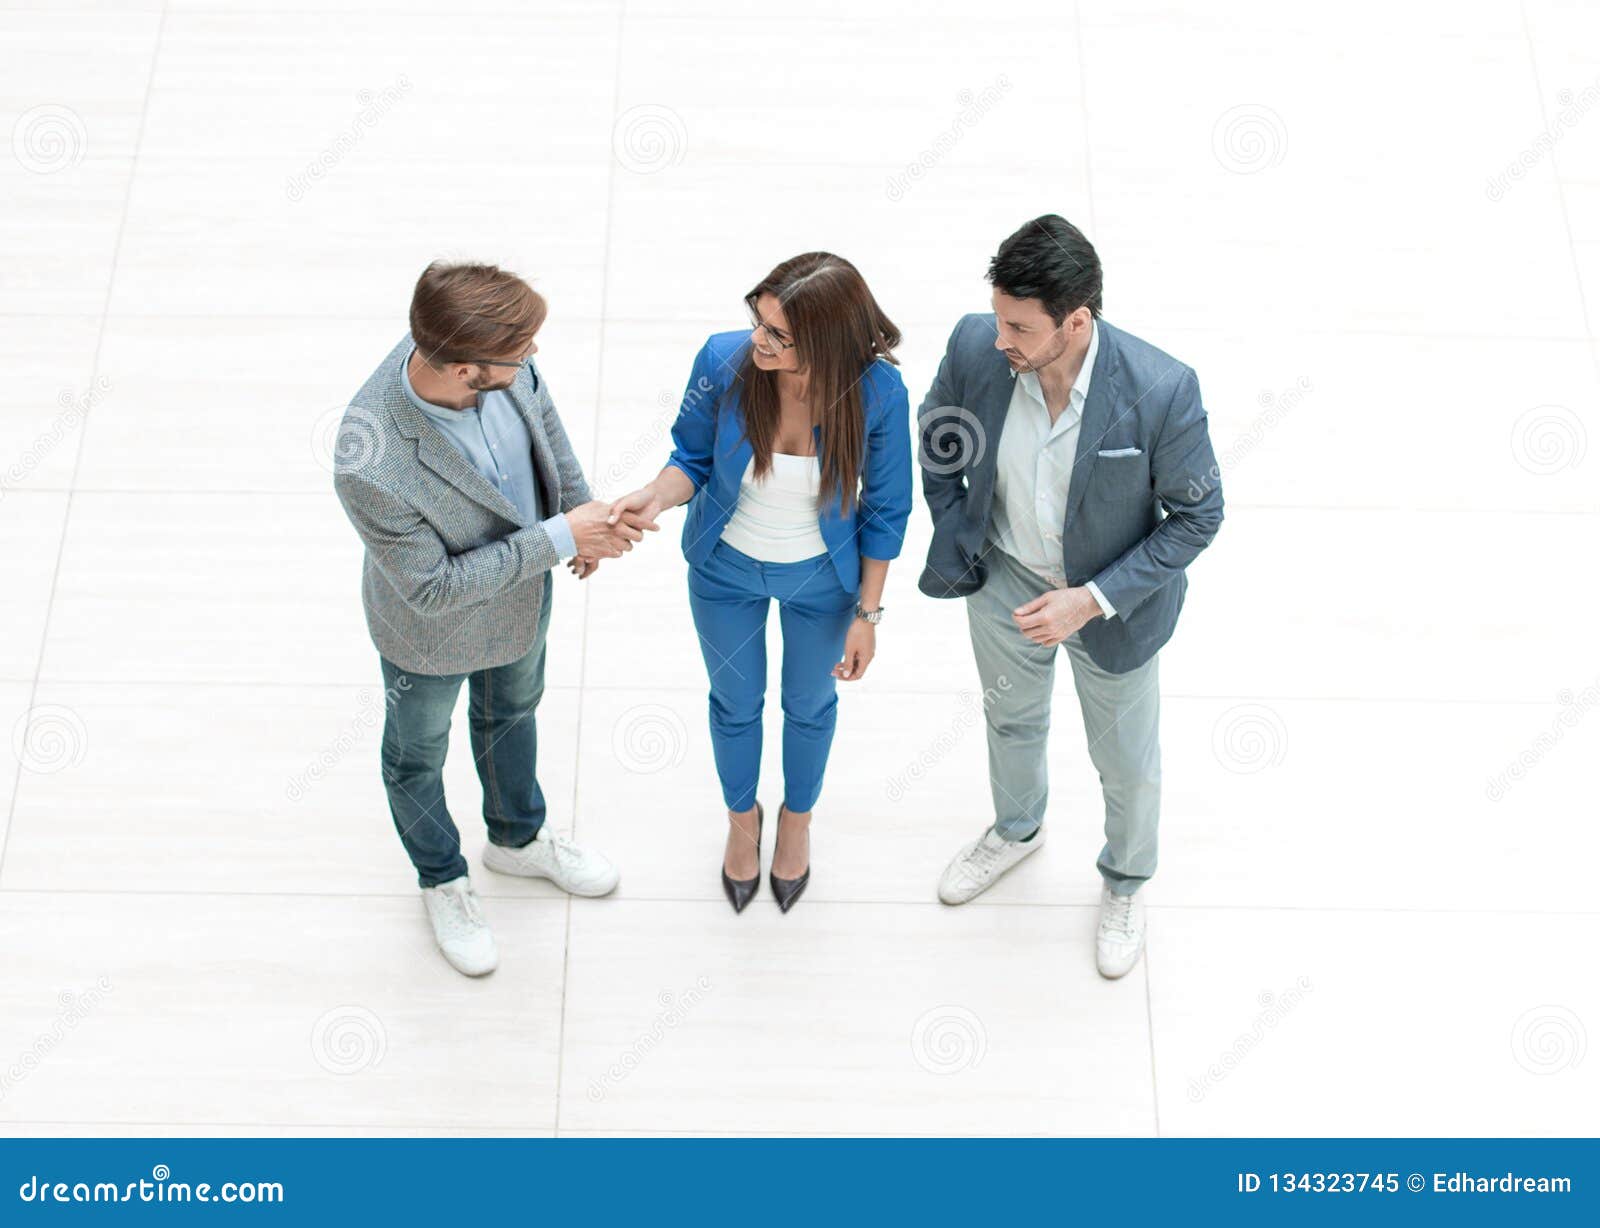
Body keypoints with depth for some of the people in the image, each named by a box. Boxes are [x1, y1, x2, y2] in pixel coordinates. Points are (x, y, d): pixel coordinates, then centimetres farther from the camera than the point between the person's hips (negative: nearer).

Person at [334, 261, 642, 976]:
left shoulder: (486, 354, -28)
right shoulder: (370, 466, -45)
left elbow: (540, 408, -3)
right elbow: (434, 586, -32)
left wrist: (580, 507, -3)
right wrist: (558, 538, -31)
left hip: (521, 595, 6)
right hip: (431, 631, -6)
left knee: (512, 713, 32)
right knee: (417, 754, 25)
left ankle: (518, 839, 62)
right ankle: (442, 882, 56)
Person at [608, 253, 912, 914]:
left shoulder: (878, 392, -30)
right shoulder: (724, 361, -28)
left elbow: (885, 509, -13)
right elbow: (693, 459, -9)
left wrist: (867, 613, -8)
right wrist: (657, 494, -32)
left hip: (821, 578, -1)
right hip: (725, 568, 1)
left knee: (808, 705, 26)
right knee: (735, 703, 25)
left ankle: (797, 817, 59)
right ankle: (742, 815, 58)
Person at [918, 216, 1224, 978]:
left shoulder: (1161, 391, -34)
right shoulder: (976, 348, -24)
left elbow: (1197, 515, -19)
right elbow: (936, 433, -1)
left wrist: (1093, 599, -25)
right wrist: (953, 533, -2)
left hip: (1113, 597, -3)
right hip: (1003, 579, 3)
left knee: (1127, 761, 20)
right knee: (1012, 717, 30)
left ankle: (1125, 884, 52)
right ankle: (1017, 830, 62)